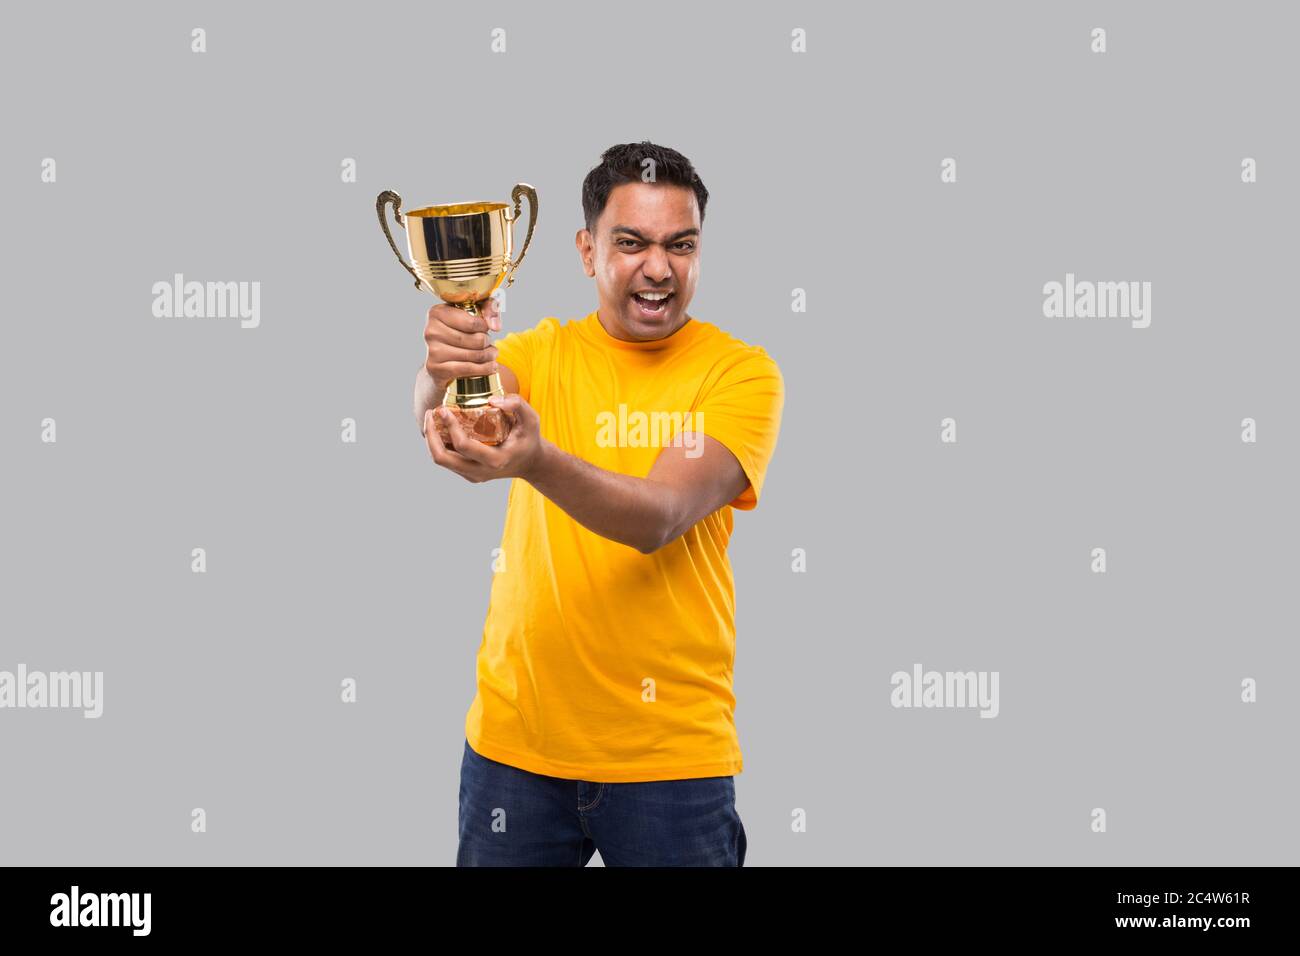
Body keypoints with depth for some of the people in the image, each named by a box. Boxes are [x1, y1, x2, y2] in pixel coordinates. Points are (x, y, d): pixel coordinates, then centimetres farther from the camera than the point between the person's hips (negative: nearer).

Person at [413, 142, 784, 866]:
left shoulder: (743, 372, -4)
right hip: (516, 740, 2)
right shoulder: (544, 351, 4)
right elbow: (439, 417, -16)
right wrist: (443, 374, -40)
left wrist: (536, 460, -36)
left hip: (671, 754, -2)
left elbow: (658, 518, -19)